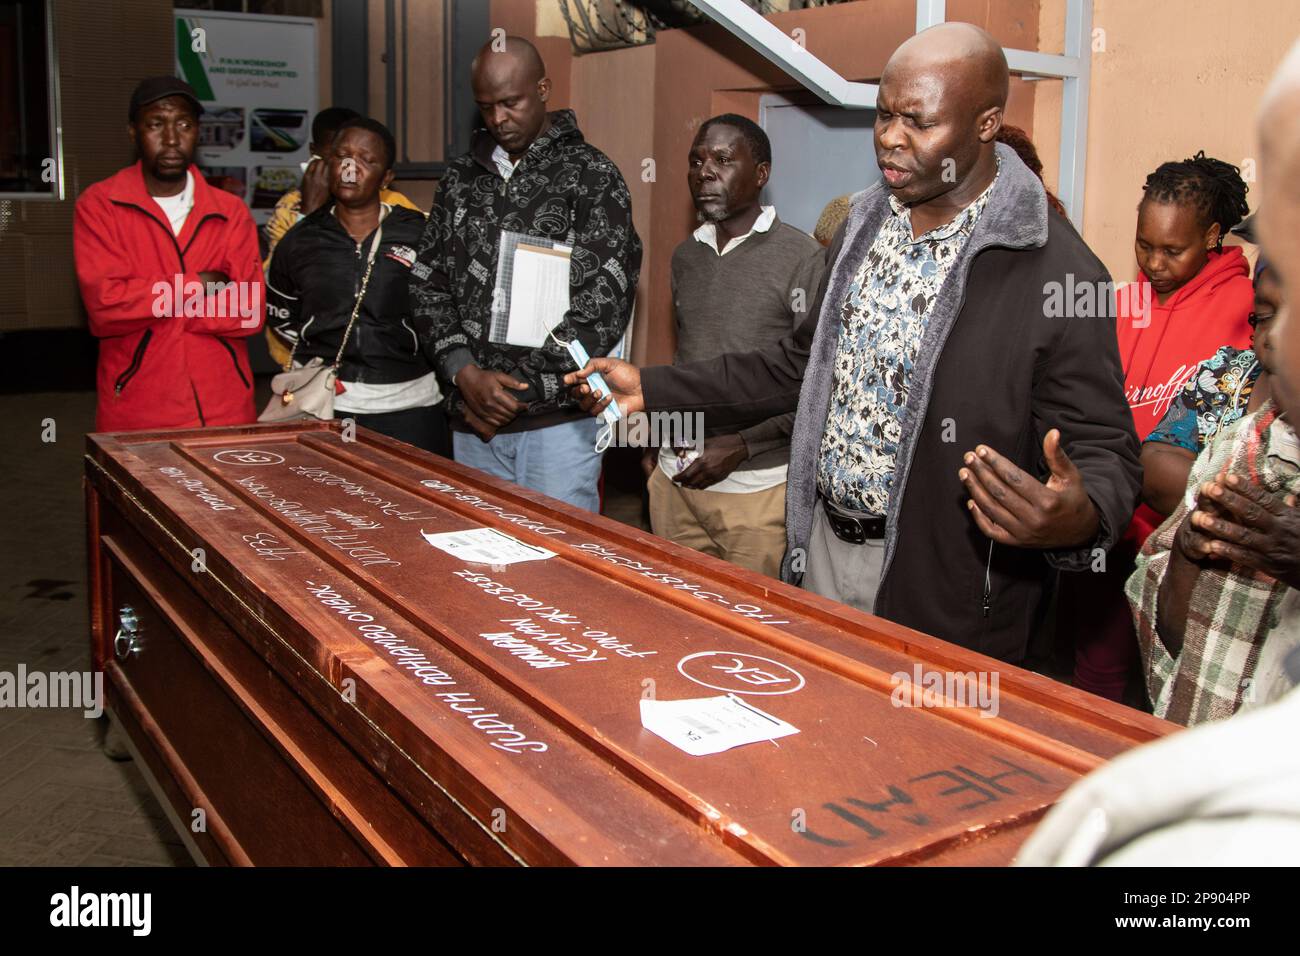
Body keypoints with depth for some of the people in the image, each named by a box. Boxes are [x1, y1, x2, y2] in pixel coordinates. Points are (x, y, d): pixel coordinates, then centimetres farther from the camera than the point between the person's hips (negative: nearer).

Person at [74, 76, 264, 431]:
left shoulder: (231, 213, 6)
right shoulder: (97, 206, 0)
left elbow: (250, 312, -6)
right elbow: (105, 305, -14)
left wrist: (145, 307, -9)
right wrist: (200, 284, -9)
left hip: (226, 413, 2)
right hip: (134, 419, -2)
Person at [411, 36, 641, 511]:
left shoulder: (591, 175, -3)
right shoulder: (460, 178, 12)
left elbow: (605, 299, -10)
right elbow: (428, 284, 10)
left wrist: (519, 387, -10)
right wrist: (465, 374, -6)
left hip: (558, 418, -4)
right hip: (473, 420, 5)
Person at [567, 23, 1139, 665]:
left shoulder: (1059, 273, -18)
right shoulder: (863, 227, 5)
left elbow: (1104, 449, -13)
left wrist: (1079, 519, -37)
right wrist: (650, 388, 10)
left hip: (944, 596, -6)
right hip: (826, 547, 7)